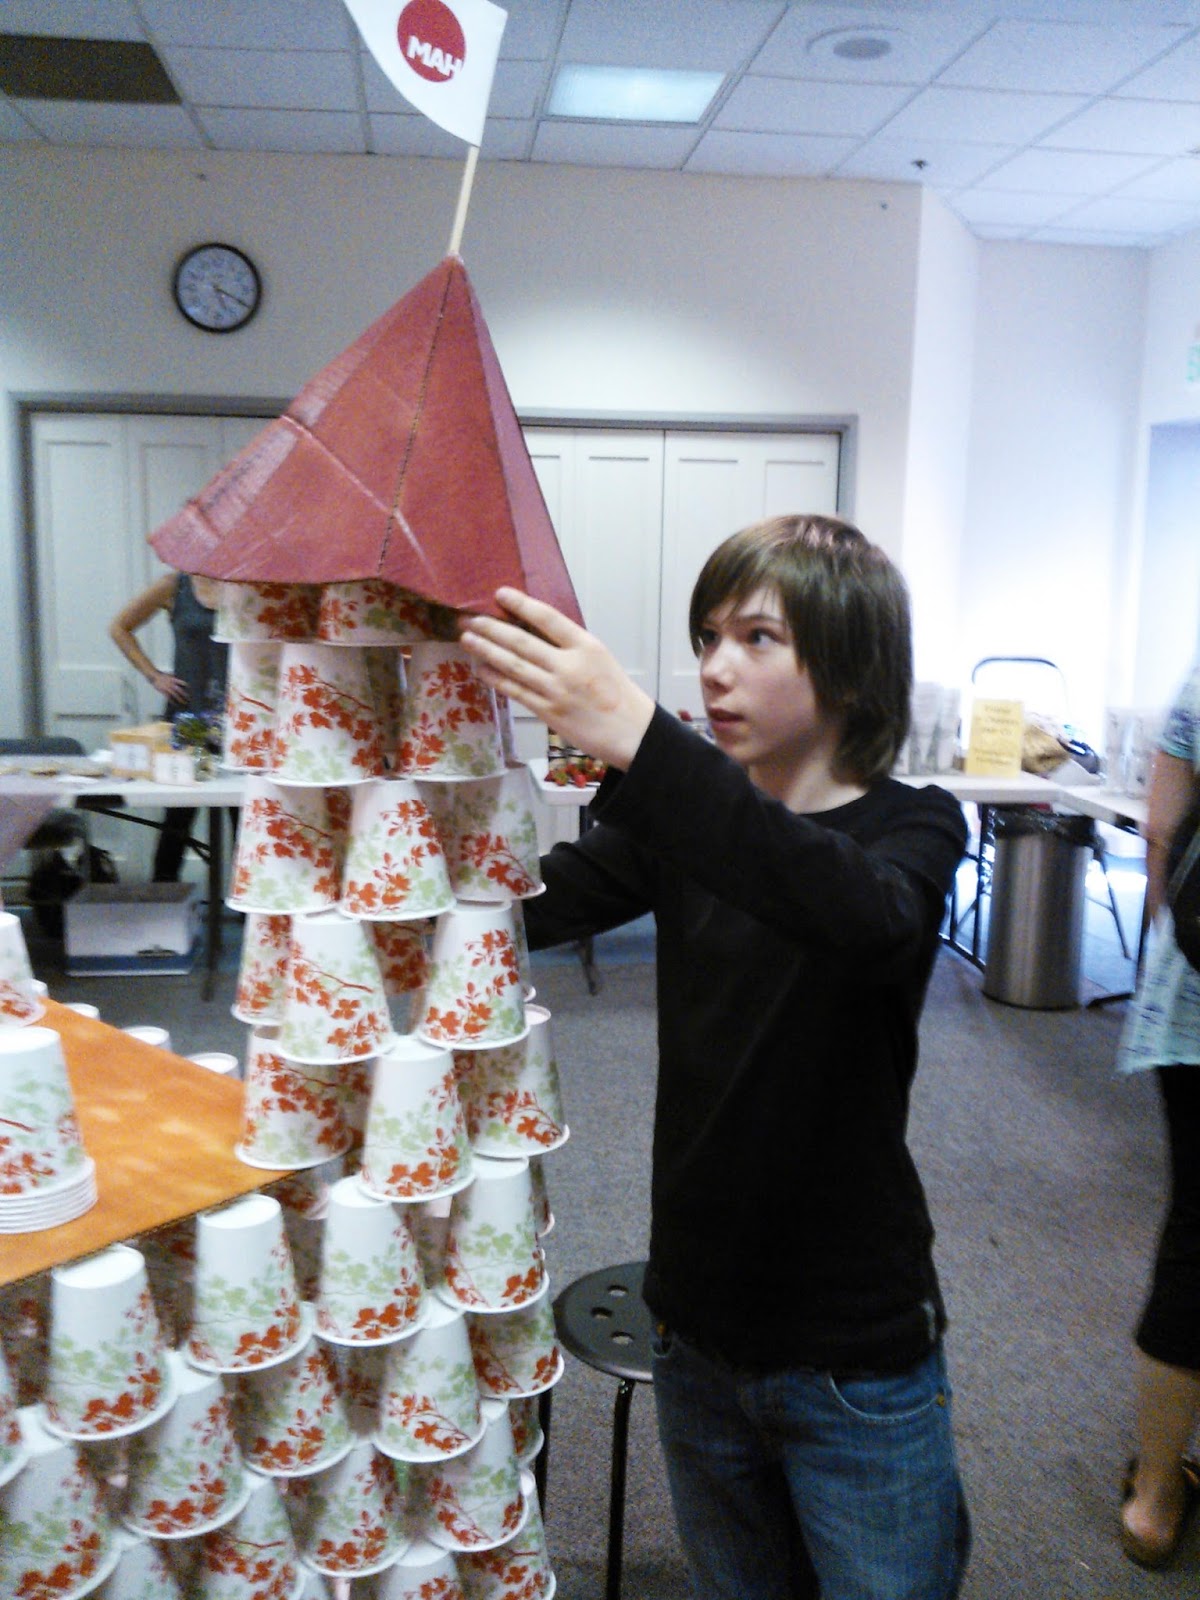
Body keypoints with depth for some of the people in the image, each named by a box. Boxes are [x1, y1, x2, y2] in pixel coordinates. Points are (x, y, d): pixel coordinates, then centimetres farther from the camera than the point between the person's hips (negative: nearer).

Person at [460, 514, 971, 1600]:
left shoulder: (914, 827, -13)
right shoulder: (686, 825, 0)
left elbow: (868, 915, -37)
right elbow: (518, 906, -12)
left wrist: (633, 736, -46)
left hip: (855, 1359, -4)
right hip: (700, 1329, 4)